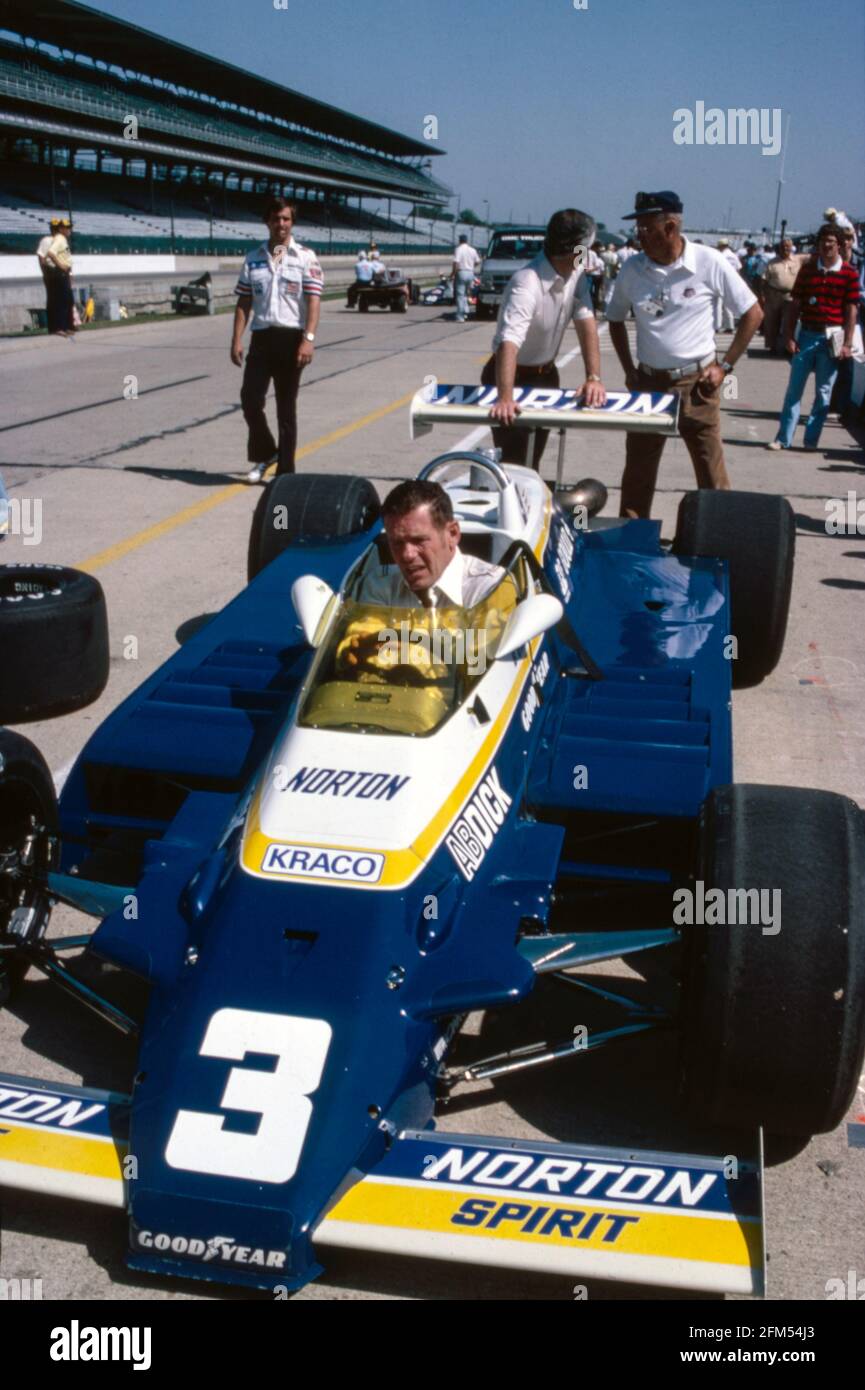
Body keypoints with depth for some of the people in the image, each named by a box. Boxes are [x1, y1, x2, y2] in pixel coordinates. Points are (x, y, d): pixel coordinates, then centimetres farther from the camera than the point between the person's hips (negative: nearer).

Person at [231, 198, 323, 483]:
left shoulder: (305, 257, 0)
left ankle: (285, 471, 9)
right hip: (261, 337, 3)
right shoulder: (253, 259, 10)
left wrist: (308, 339, -17)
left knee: (286, 408, 2)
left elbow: (313, 300, -6)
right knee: (250, 399, -5)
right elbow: (243, 302, 10)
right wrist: (236, 339, 2)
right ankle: (263, 454, 19)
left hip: (291, 338, -3)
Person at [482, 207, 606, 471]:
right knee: (513, 462, -6)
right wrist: (505, 399, -59)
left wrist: (594, 377, -27)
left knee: (534, 459, 18)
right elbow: (509, 342, -45)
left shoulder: (576, 273, -7)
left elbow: (586, 323, -12)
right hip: (515, 375, -7)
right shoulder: (527, 284, -33)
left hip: (546, 373, 7)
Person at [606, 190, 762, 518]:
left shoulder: (709, 263, -10)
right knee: (637, 473, 9)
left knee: (712, 474, 1)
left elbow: (753, 313, -2)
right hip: (648, 381, 3)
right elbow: (615, 319, 15)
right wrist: (629, 370, 6)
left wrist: (724, 366, -5)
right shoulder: (632, 269, -1)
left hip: (697, 382, -3)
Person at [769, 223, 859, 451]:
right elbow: (794, 305, 6)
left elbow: (852, 311, -2)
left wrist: (847, 343, -6)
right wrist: (789, 337, -1)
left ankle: (812, 439, 12)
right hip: (806, 336, 2)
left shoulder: (849, 274, -2)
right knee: (794, 389, 2)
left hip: (831, 338, -2)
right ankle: (783, 438, 6)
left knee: (823, 393, 4)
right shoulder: (807, 269, 5)